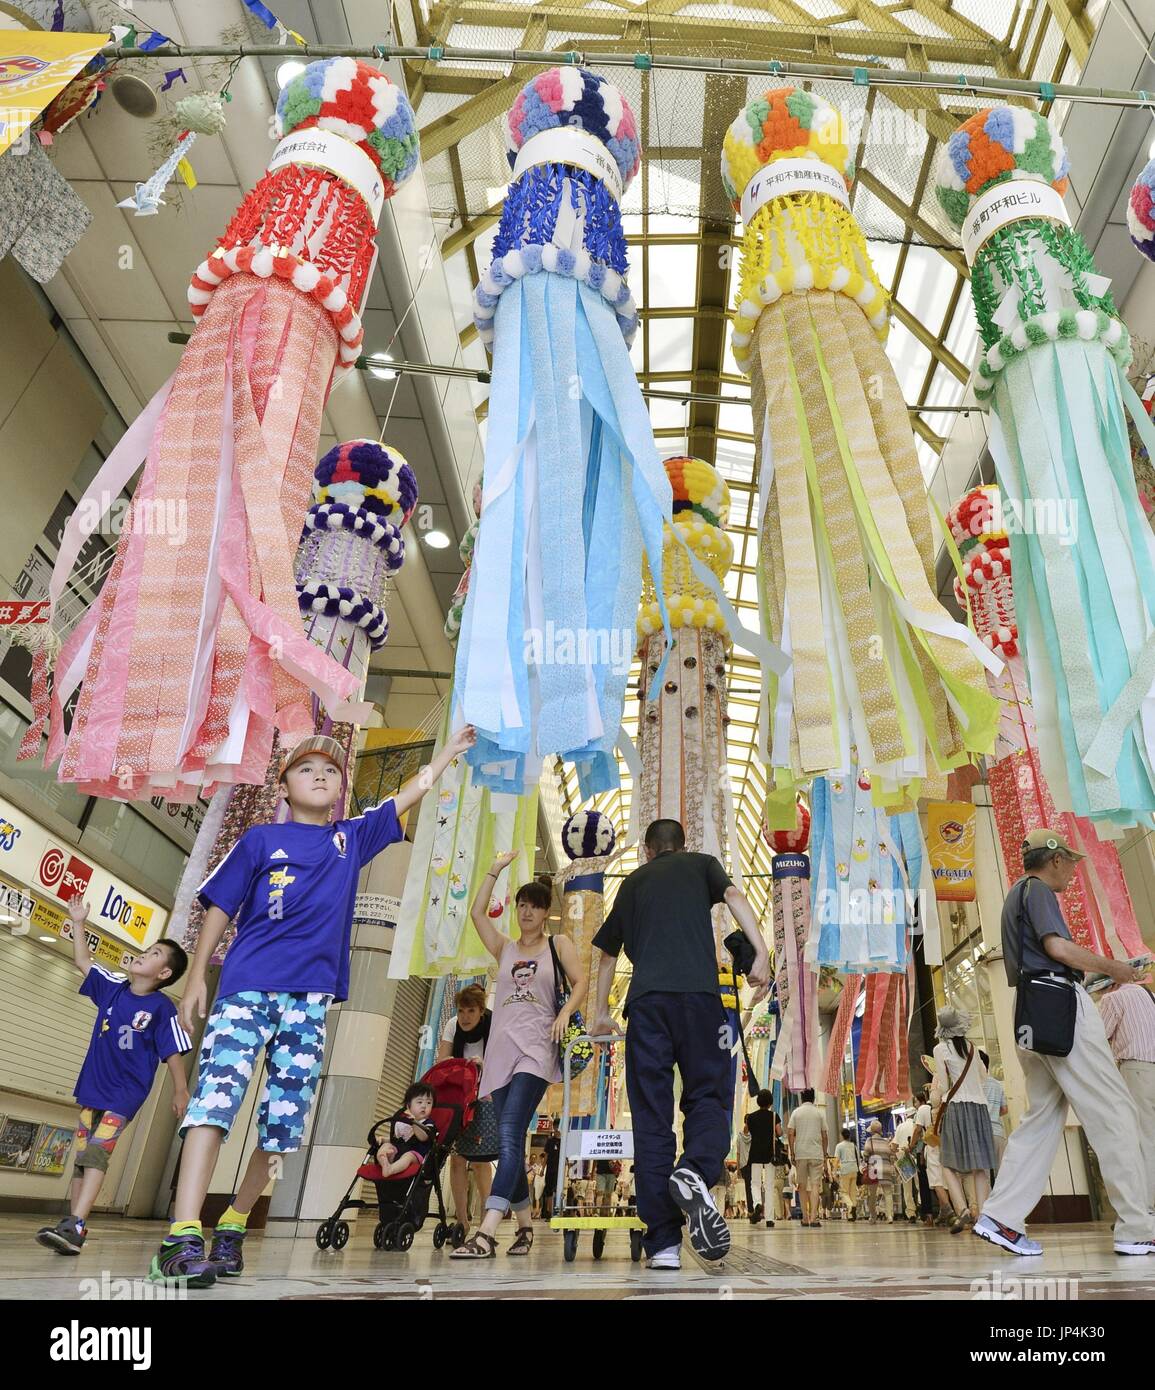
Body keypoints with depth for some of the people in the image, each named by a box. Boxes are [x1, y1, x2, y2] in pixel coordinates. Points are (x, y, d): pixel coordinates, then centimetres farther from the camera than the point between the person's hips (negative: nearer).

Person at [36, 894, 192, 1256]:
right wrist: (78, 923, 9)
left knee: (97, 1152, -18)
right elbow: (83, 962, 14)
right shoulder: (112, 987, 4)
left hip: (126, 1093, -6)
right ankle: (72, 1227, 17)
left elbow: (172, 1054, -9)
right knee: (82, 1156, 9)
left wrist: (181, 1092, -8)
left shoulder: (162, 1008, -12)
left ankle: (74, 1226, -22)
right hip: (91, 1086, 6)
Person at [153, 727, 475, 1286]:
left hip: (311, 997, 3)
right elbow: (219, 909, 6)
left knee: (283, 1123, 5)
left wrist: (450, 751, 12)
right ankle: (182, 1236, -19)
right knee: (217, 1095, -18)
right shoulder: (260, 839, 6)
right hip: (247, 986, -2)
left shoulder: (351, 838, 11)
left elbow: (412, 793, 13)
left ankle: (233, 1225, 22)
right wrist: (197, 977, 1)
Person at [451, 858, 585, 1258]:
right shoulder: (505, 949, 17)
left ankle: (486, 1233, -25)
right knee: (511, 1142, 7)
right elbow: (477, 913, 6)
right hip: (502, 1049, 5)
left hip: (535, 1049, -4)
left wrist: (565, 1012, -18)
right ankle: (525, 1225, 22)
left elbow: (581, 982, 1)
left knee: (509, 1137, -18)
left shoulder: (558, 944, 10)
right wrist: (496, 869, 4)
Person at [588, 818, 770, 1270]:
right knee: (708, 1096, 9)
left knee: (651, 1117, 4)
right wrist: (761, 953, -8)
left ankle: (663, 1244, -1)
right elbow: (734, 897, 1)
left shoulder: (633, 881, 27)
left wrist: (601, 1009, 41)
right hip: (698, 991, -1)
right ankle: (694, 1172, -21)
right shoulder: (702, 864, 22)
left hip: (645, 998, 1)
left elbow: (607, 951, 32)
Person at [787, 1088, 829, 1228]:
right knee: (814, 1185, -2)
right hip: (816, 1154, 0)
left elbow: (790, 1134, -1)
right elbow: (824, 1135, 4)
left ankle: (805, 1218, 13)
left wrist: (792, 1153, 4)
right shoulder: (819, 1113, 4)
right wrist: (825, 1153, 15)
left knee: (803, 1186, 11)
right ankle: (813, 1217, -14)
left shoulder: (796, 1113, 5)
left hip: (800, 1154, 1)